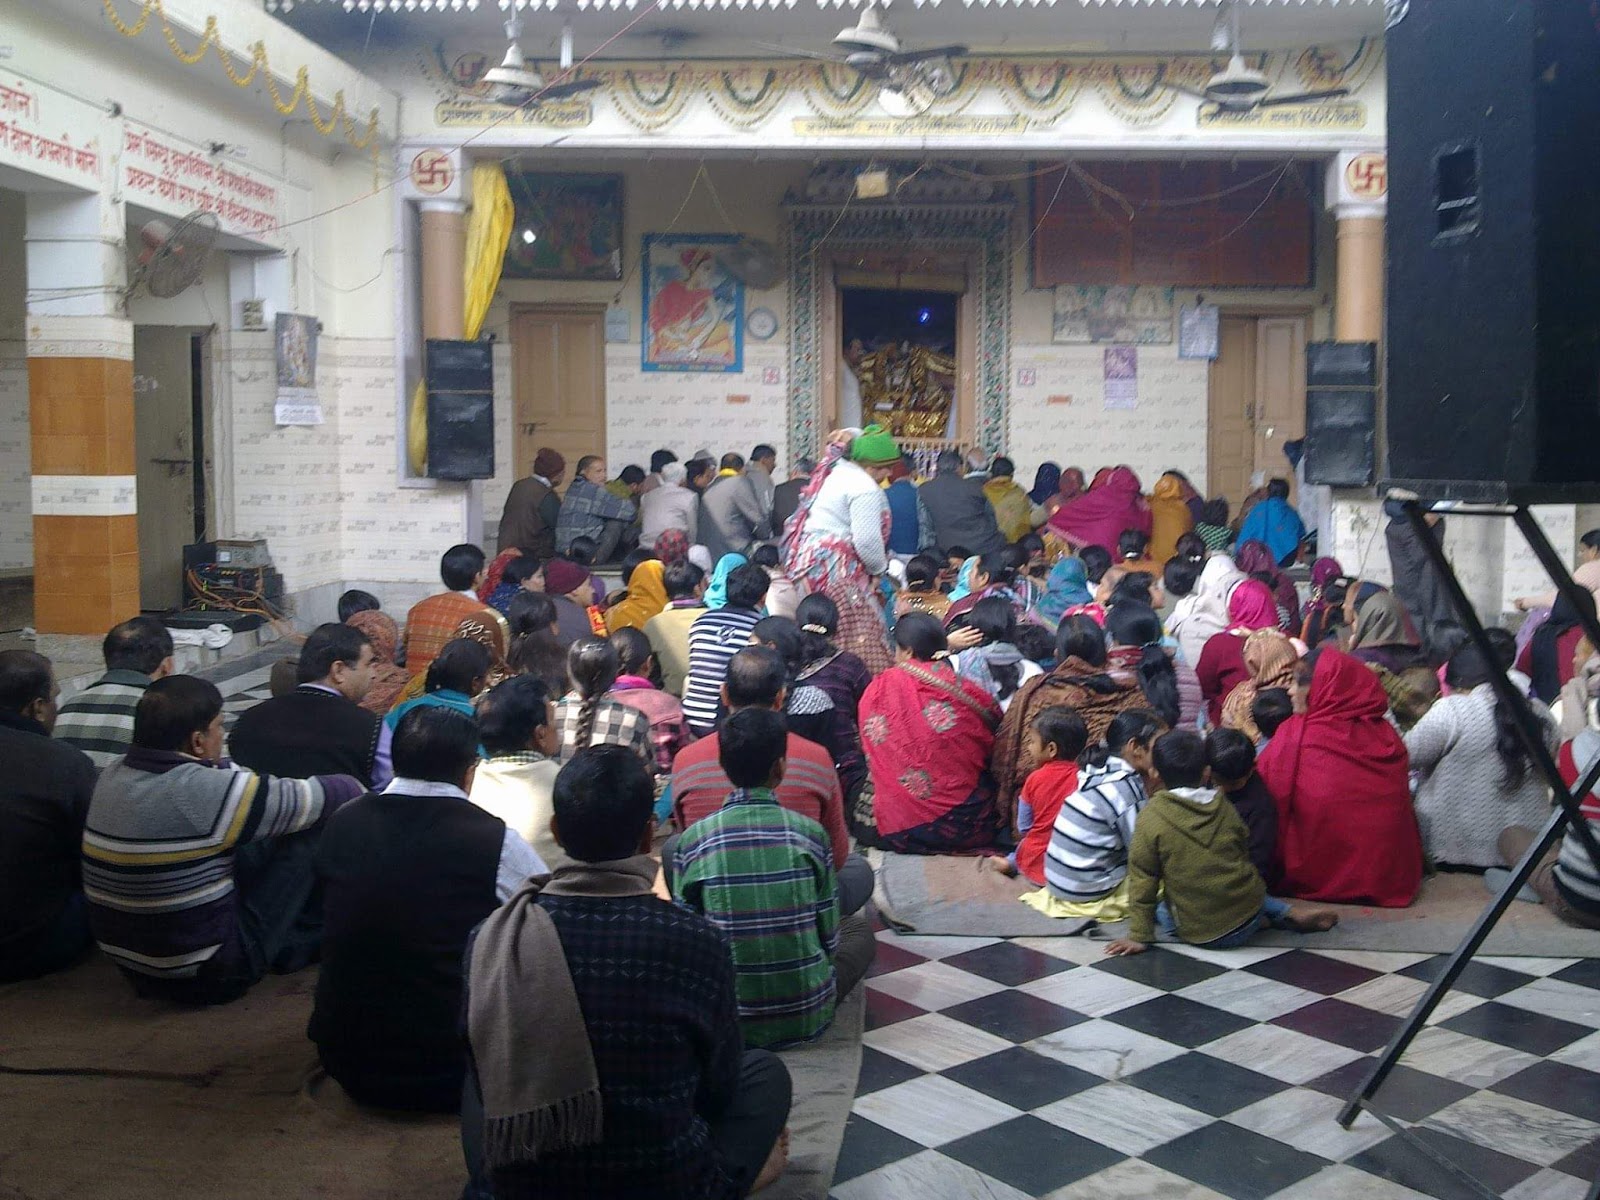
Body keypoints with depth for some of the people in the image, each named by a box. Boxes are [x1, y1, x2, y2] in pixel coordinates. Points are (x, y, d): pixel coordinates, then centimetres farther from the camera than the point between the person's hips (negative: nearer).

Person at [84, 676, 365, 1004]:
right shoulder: (206, 791, -26)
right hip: (209, 977, -8)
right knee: (310, 834, -2)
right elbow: (311, 799, -11)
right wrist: (355, 787, 9)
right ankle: (318, 936, 22)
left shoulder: (114, 774, -3)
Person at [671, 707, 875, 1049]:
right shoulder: (810, 833, -10)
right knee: (859, 929, 28)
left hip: (725, 1022, 0)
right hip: (806, 1019, 0)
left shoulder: (692, 841, -9)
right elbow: (829, 937, -3)